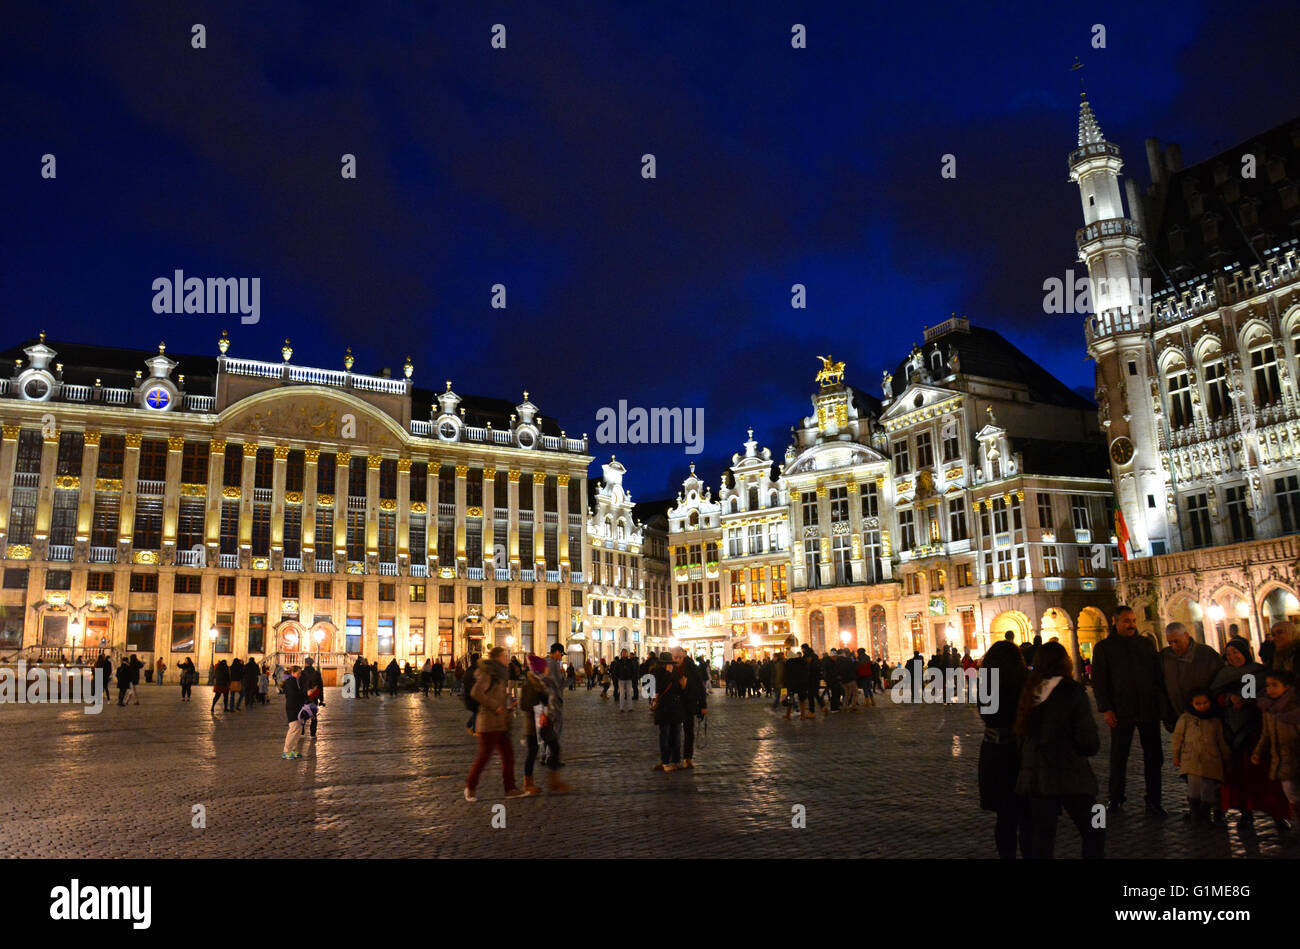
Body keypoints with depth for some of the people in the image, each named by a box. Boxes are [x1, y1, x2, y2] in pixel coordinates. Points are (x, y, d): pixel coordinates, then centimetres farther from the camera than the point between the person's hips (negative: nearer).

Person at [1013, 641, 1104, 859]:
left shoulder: (1028, 691, 3)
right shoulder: (1072, 691, -12)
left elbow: (1022, 734, 7)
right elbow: (1088, 740, -14)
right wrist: (1093, 746, 7)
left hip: (1034, 775, 5)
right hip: (1070, 775, -5)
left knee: (1041, 838, 10)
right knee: (1094, 833, 11)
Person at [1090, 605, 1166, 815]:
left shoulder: (1147, 644, 11)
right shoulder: (1103, 647, 2)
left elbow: (1158, 675, 13)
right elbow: (1098, 680, -1)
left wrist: (1162, 703, 4)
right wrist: (1106, 709, -8)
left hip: (1149, 710, 3)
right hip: (1121, 712, -2)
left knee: (1153, 756, 4)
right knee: (1118, 757, 6)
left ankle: (1153, 802, 14)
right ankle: (1116, 798, 18)